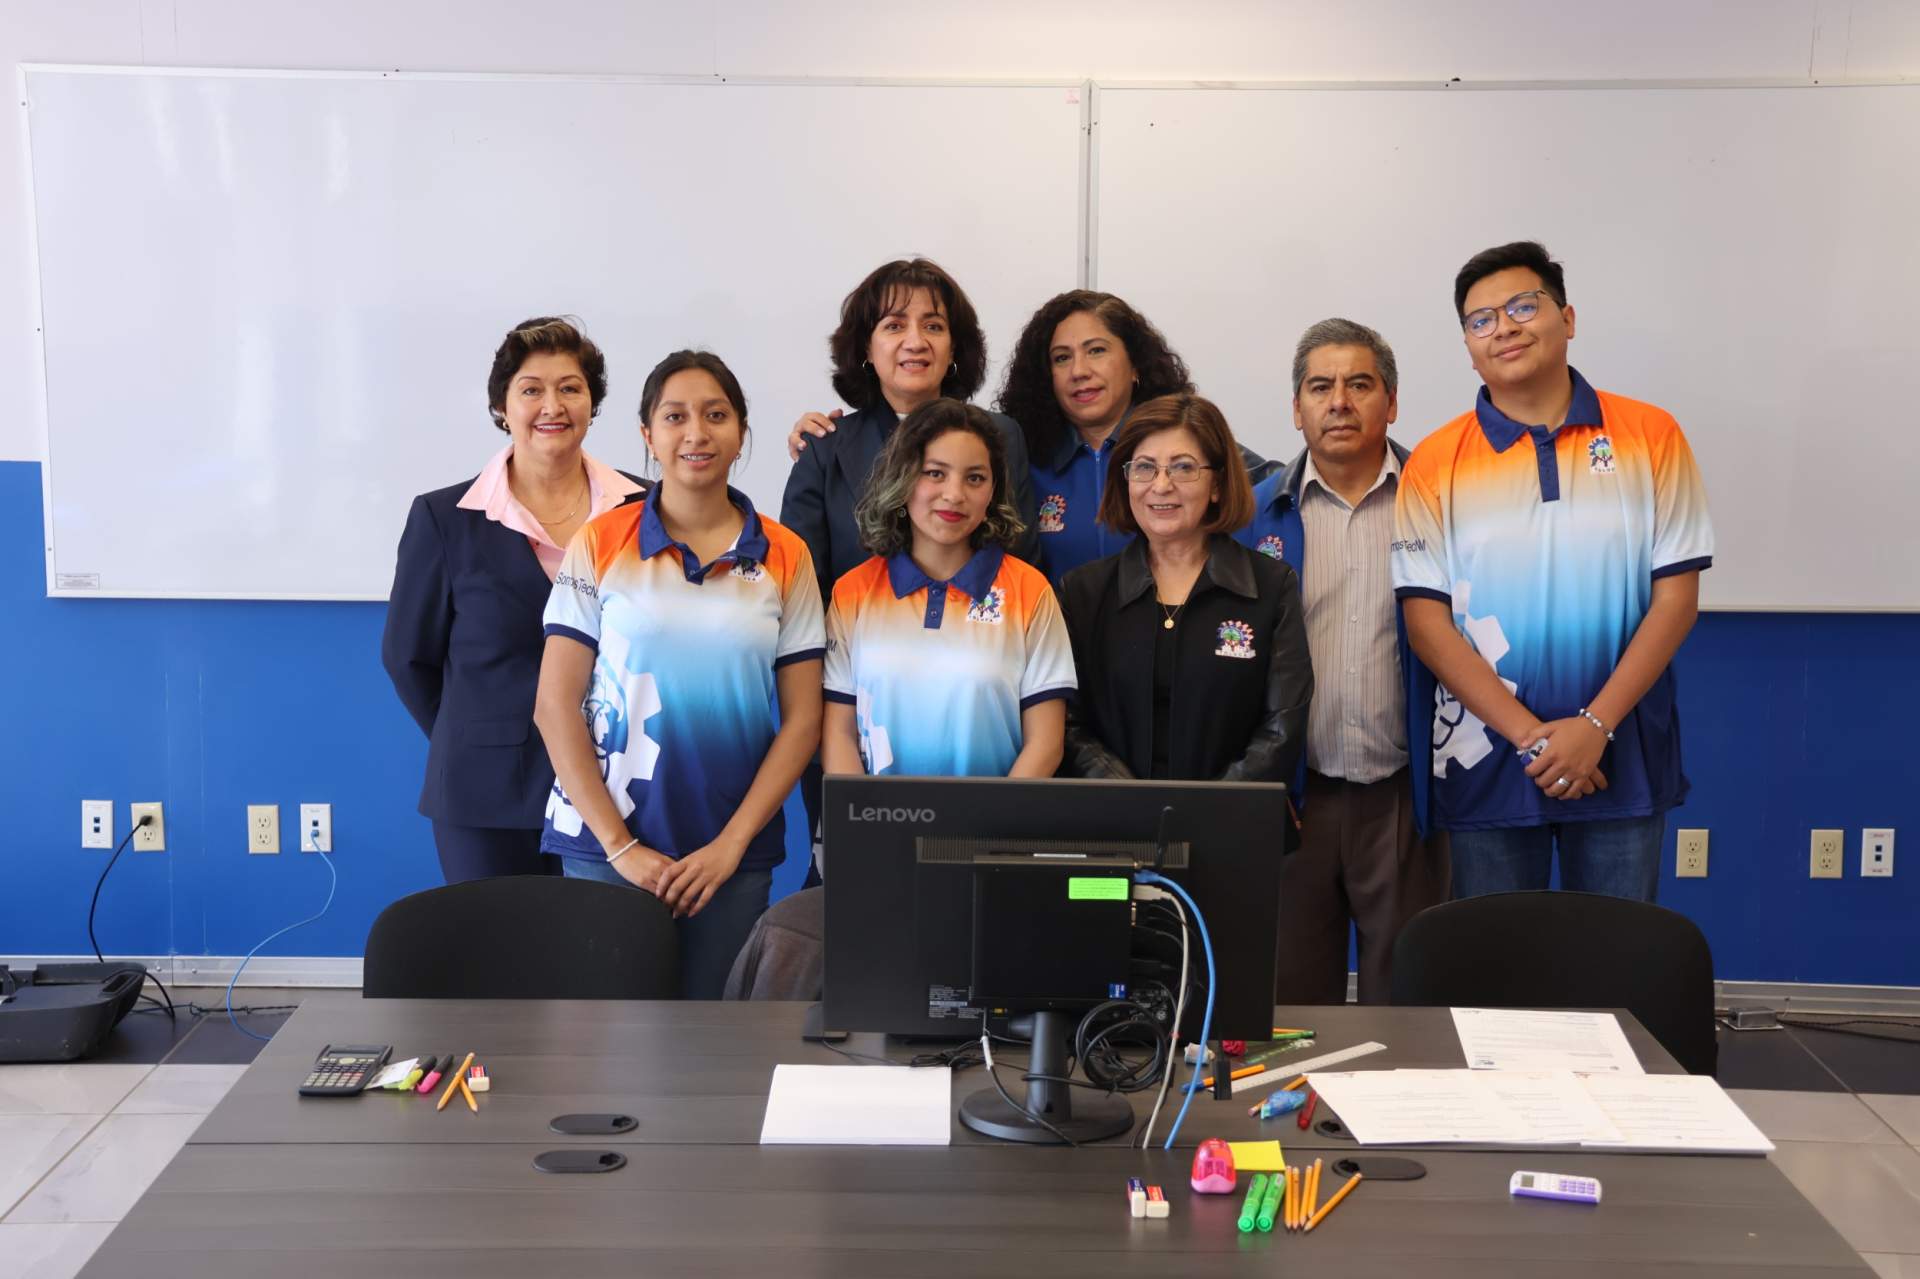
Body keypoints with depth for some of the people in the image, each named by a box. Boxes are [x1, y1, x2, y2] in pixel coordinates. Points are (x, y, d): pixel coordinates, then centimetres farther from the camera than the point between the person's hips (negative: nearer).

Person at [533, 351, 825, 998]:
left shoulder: (785, 558, 4)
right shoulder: (600, 545, 0)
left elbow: (802, 719, 3)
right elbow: (555, 707, -2)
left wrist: (730, 846, -7)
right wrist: (620, 847, -9)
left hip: (732, 854, 1)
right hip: (605, 845, -1)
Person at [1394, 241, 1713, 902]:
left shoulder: (1651, 436, 1)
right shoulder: (1436, 463, 0)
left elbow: (1676, 596, -2)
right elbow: (1426, 620, -5)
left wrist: (1595, 725, -12)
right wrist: (1529, 734, -14)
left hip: (1623, 759, 0)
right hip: (1486, 766, 0)